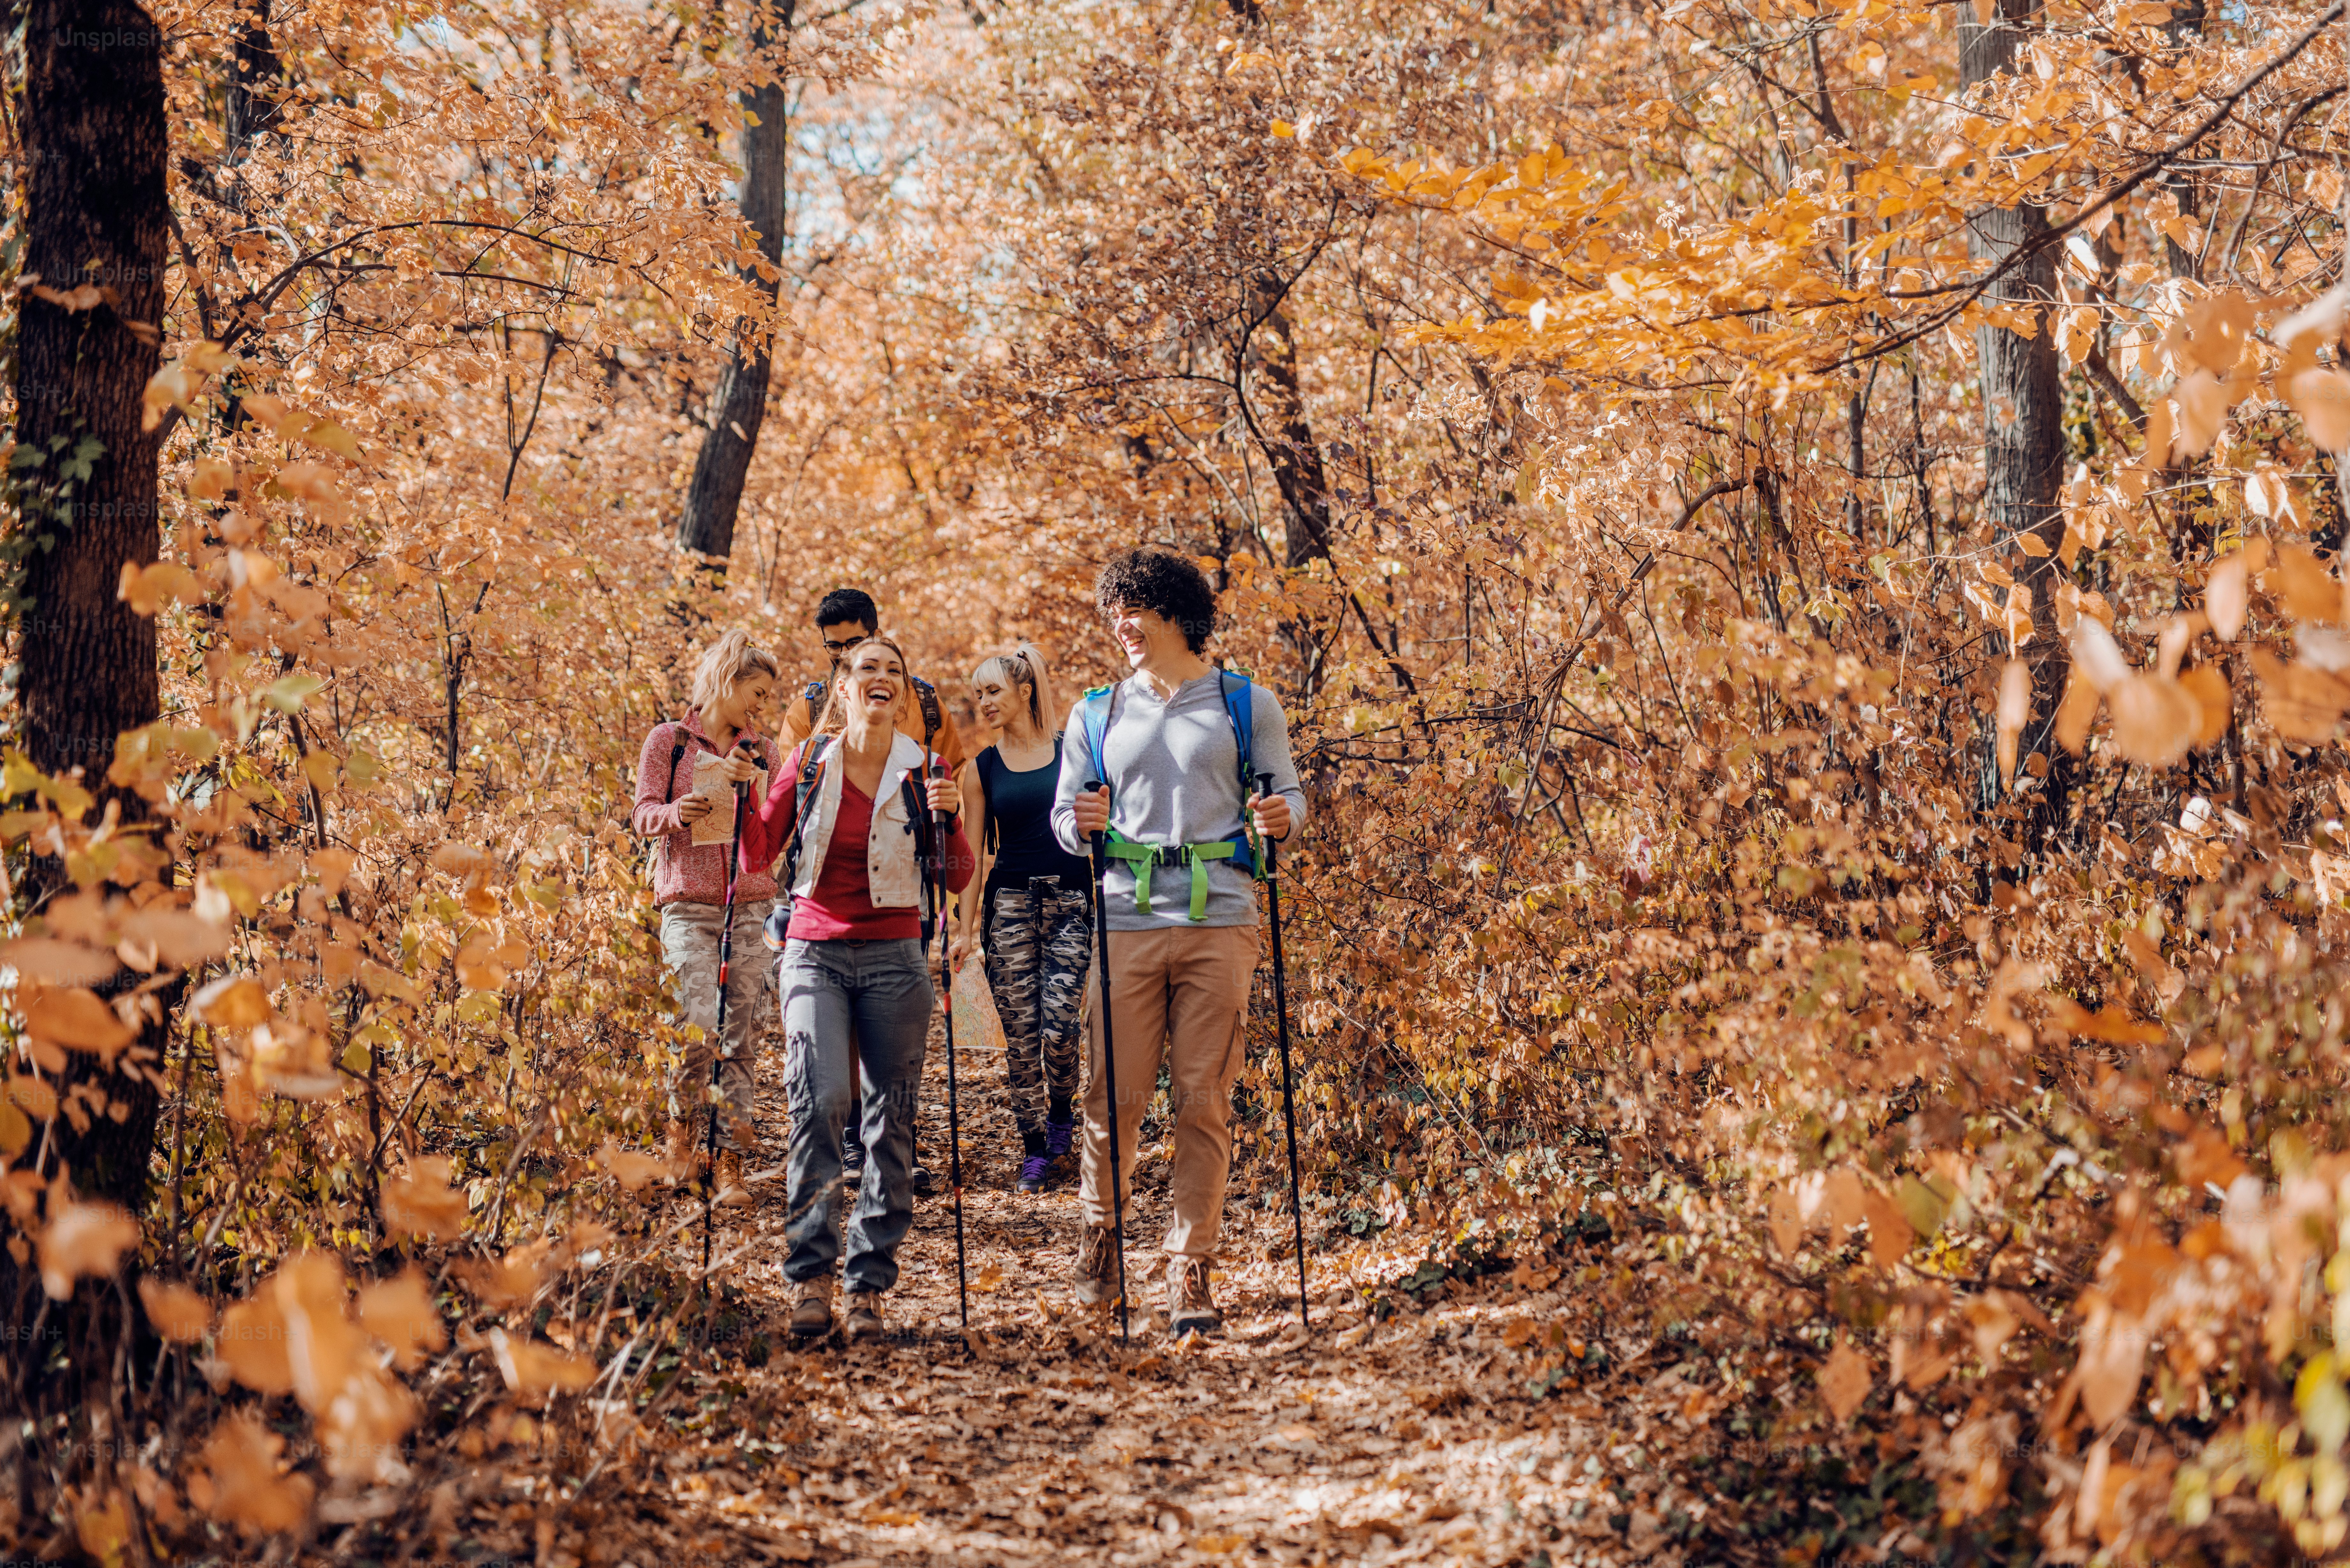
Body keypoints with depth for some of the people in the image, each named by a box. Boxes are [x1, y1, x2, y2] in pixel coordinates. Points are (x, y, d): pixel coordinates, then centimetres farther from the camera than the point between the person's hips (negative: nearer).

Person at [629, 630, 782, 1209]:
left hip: (752, 905, 3)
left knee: (744, 1034, -2)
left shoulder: (762, 752, 15)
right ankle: (683, 1127, 10)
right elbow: (644, 816, 0)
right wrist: (679, 813, -22)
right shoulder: (669, 740, 5)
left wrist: (747, 786, -9)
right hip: (689, 904, -3)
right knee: (703, 1025, -17)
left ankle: (731, 1163, 2)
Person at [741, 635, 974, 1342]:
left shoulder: (925, 771, 3)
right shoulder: (808, 762, 4)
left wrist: (950, 819, -14)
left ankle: (869, 1286, 9)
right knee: (821, 1098, -20)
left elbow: (960, 880, 2)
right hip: (816, 952, -1)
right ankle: (811, 1273, -14)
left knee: (891, 1120, 1)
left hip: (893, 960, 1)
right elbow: (758, 855, 8)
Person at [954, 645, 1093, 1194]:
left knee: (1059, 1026, -12)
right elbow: (975, 851, 10)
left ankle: (1061, 1115, 17)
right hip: (1009, 902, 2)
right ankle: (1034, 1149, 9)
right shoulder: (981, 769, 8)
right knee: (1020, 1035, -3)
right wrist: (966, 925, 6)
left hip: (1071, 901, -2)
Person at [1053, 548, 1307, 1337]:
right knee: (1115, 1097, -1)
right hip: (1126, 922, 1)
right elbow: (1064, 815, 14)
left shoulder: (1247, 704, 9)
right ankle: (1099, 1229, 25)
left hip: (1219, 920, -1)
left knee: (1204, 1102, -3)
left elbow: (1288, 793, 9)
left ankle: (1190, 1273, 3)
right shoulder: (1096, 714, 15)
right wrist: (1081, 823, -9)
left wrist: (1282, 816, -14)